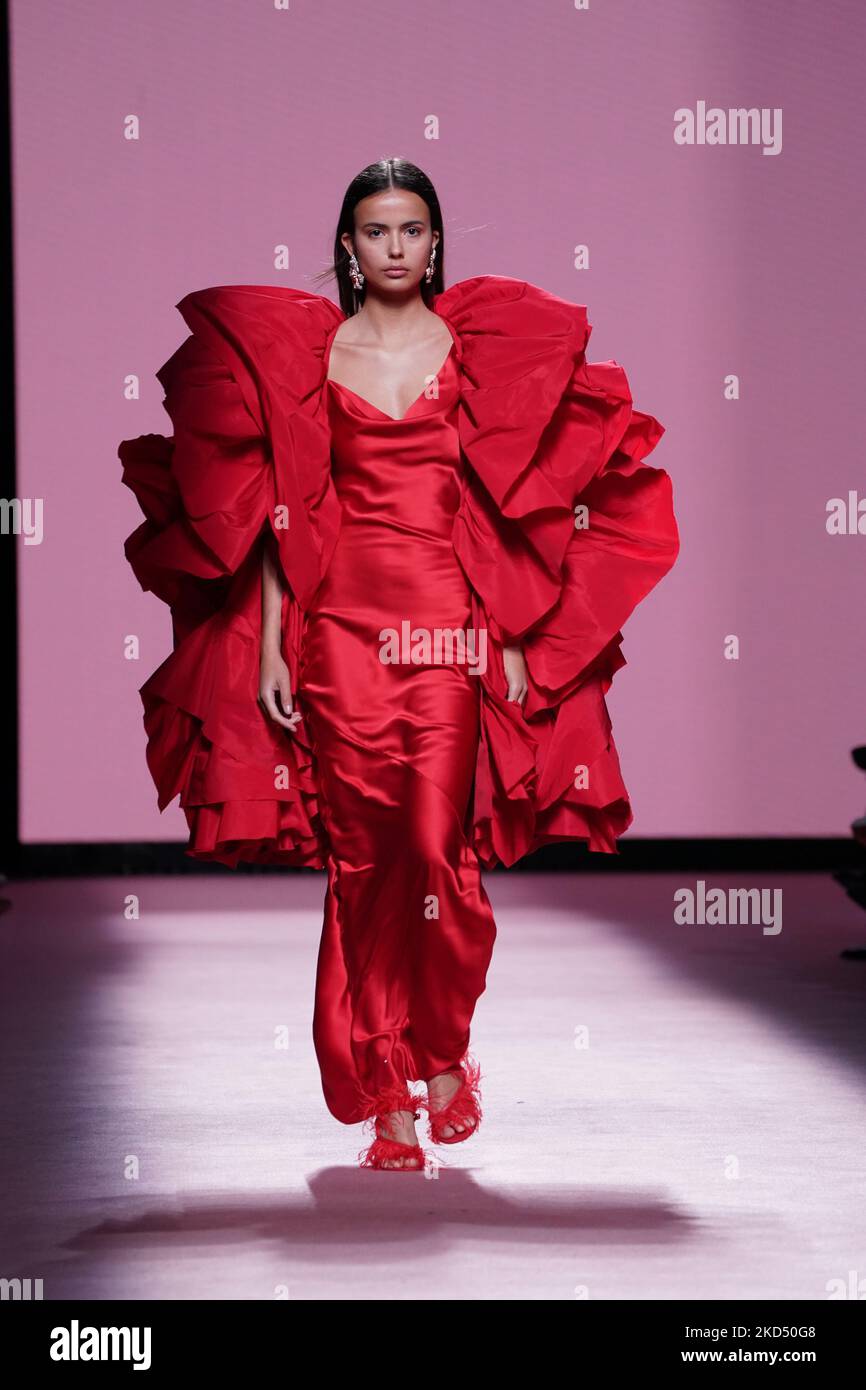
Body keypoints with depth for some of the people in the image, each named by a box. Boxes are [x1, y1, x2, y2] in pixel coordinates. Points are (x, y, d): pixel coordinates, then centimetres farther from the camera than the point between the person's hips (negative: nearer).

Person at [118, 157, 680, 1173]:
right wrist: (270, 645, 0)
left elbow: (516, 502, 8)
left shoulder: (482, 348, 9)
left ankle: (445, 1052, 16)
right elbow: (282, 512, 6)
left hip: (452, 629, 0)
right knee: (361, 857, -1)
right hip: (341, 628, 0)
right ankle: (387, 1098, 6)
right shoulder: (305, 354, 9)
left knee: (438, 846, -8)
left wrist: (515, 637, 2)